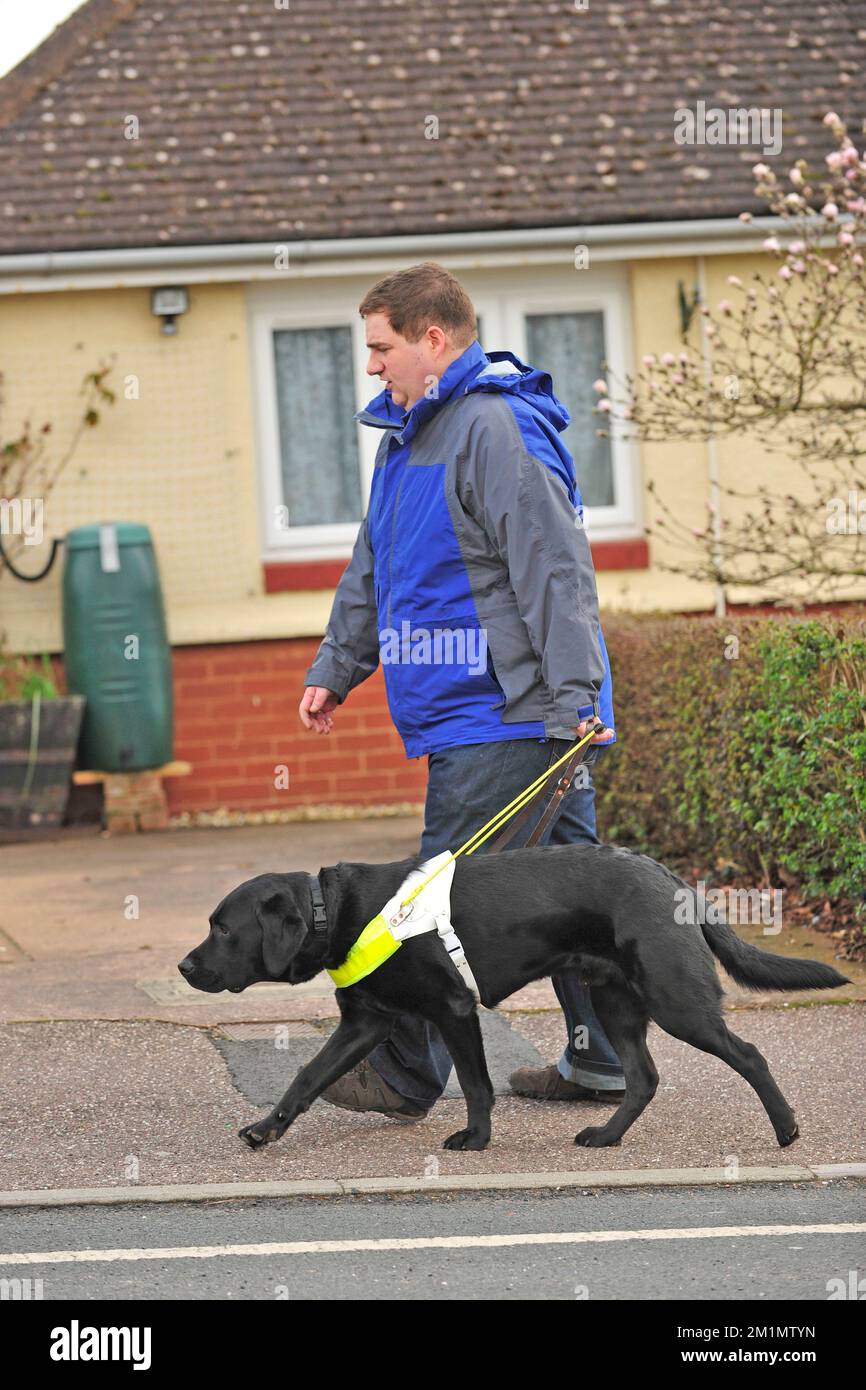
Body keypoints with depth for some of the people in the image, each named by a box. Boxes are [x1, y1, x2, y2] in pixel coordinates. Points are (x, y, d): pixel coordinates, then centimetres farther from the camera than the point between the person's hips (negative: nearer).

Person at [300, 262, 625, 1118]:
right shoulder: (408, 434, 17)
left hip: (500, 720, -10)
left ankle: (405, 1073, -1)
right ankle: (602, 1062, 17)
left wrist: (577, 697, -24)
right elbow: (372, 570, 27)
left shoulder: (498, 430, -16)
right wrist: (336, 669, 24)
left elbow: (554, 571, -21)